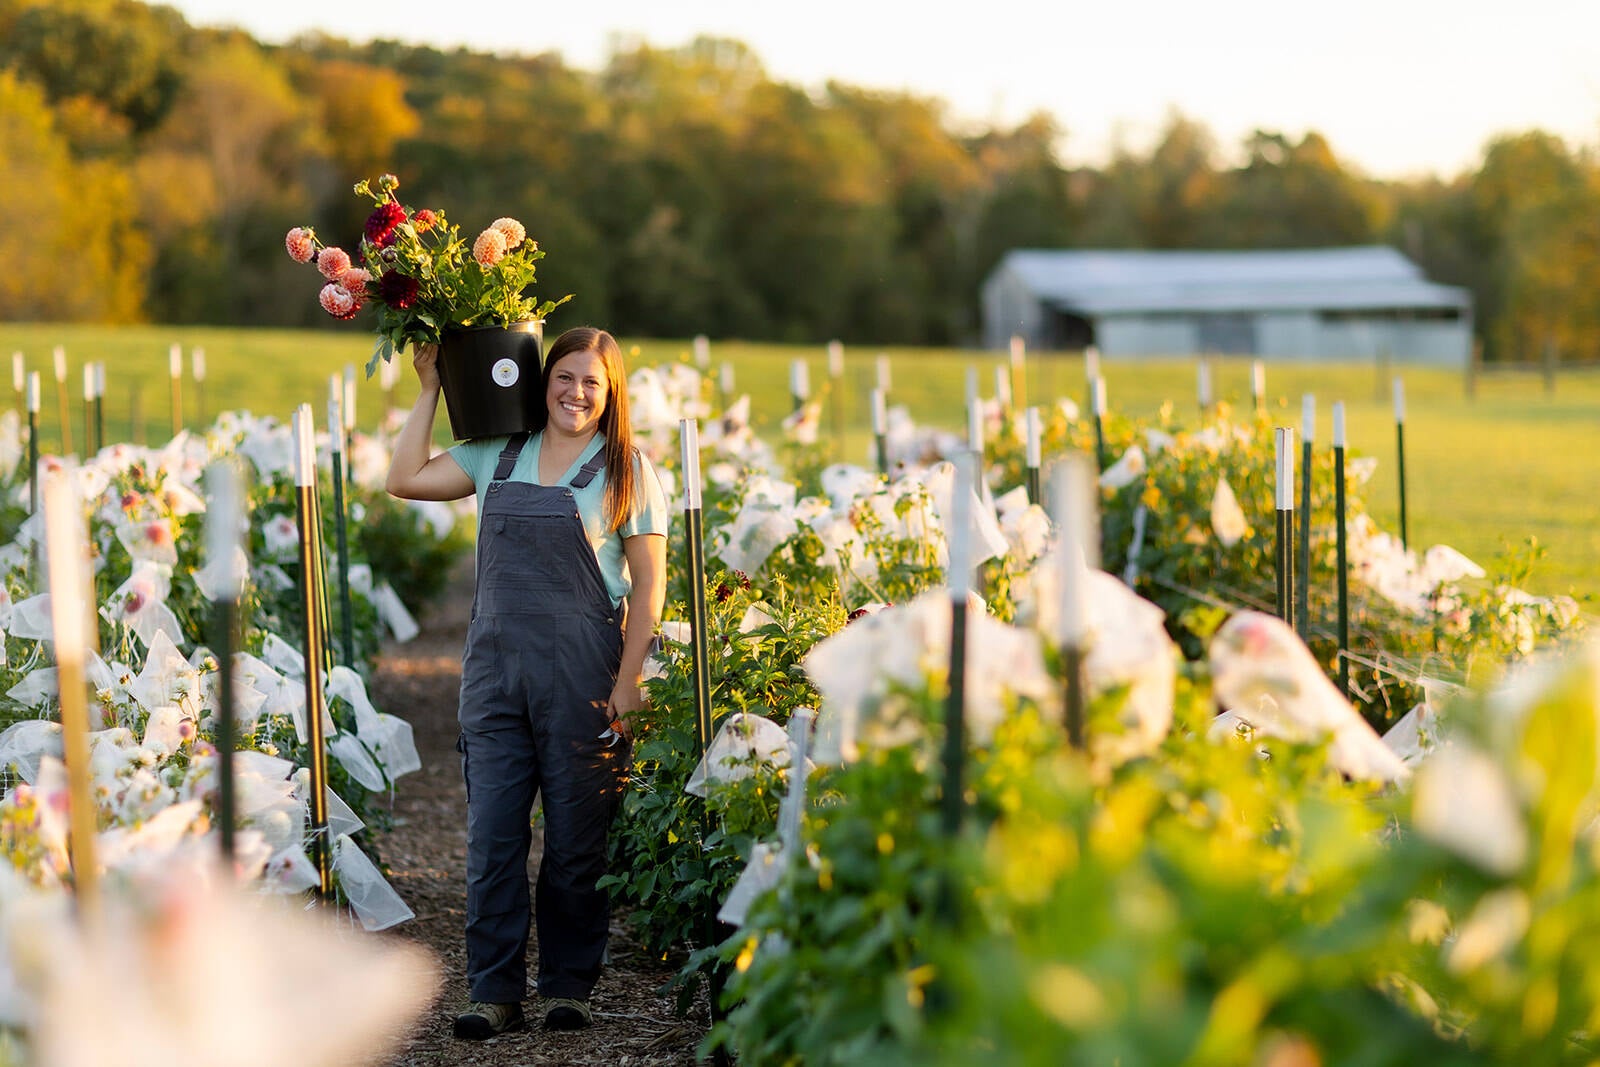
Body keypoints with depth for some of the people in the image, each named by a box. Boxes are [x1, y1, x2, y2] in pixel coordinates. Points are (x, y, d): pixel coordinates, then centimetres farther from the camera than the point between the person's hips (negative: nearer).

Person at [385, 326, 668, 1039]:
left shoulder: (627, 470, 1)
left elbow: (648, 585, -1)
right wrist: (431, 390, 9)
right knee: (492, 835, 0)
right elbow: (405, 479, 9)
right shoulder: (497, 455, 12)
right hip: (495, 667, 3)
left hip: (583, 676, -3)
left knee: (577, 839, 3)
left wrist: (628, 682, -8)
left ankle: (568, 987, 15)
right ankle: (495, 994, 5)